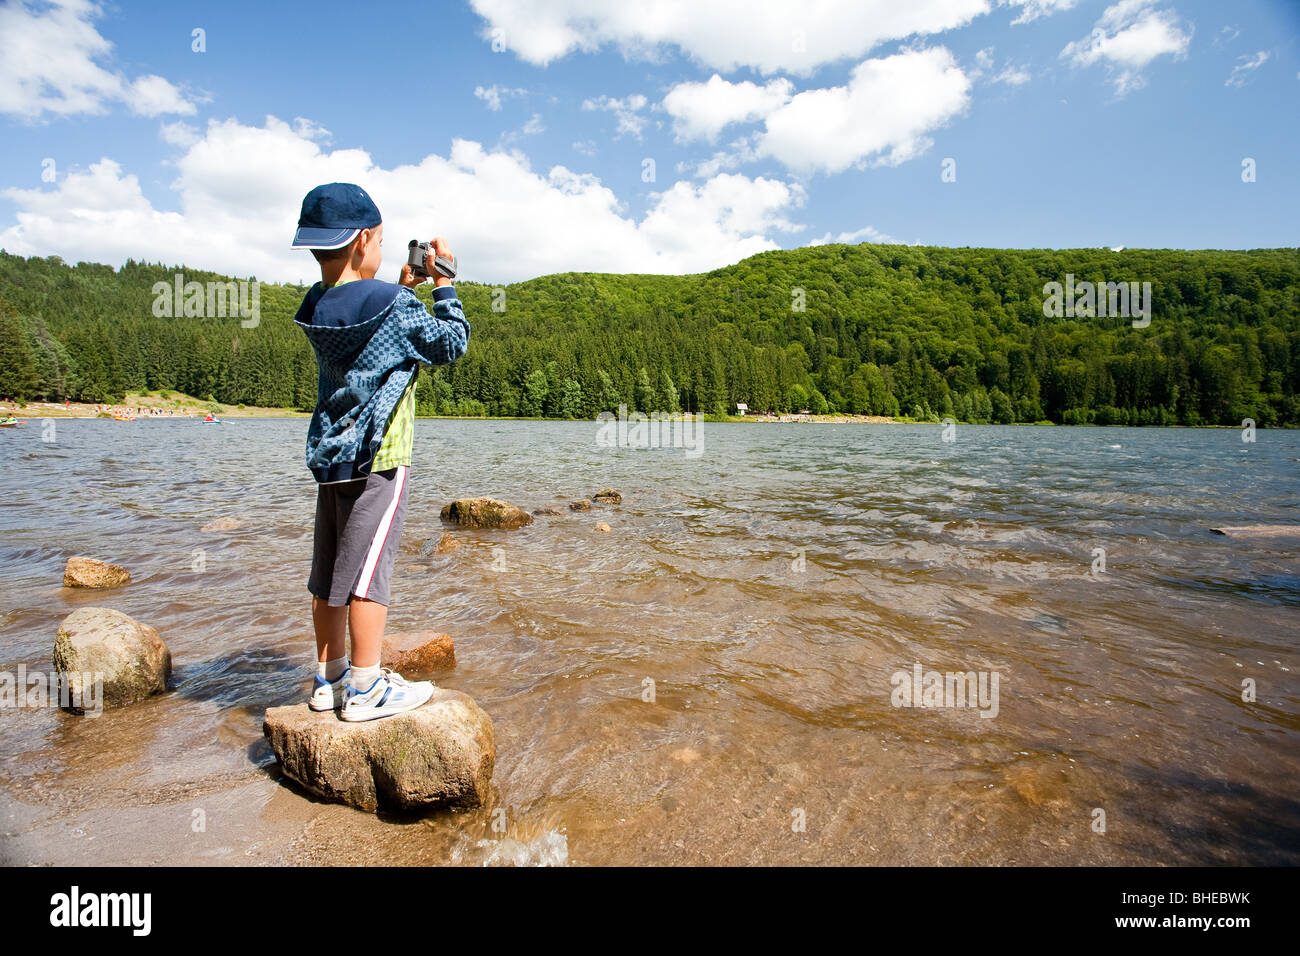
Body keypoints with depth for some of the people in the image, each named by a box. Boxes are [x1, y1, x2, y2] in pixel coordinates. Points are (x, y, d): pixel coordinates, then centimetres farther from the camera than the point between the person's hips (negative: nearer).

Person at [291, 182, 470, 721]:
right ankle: (366, 689, 4)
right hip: (377, 459, -7)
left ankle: (329, 678, 23)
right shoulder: (390, 305, -13)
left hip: (329, 456, 8)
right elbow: (451, 343, -1)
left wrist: (404, 285, 24)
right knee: (368, 570, -4)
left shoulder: (315, 308, 10)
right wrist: (443, 282, 7)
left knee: (329, 574, 12)